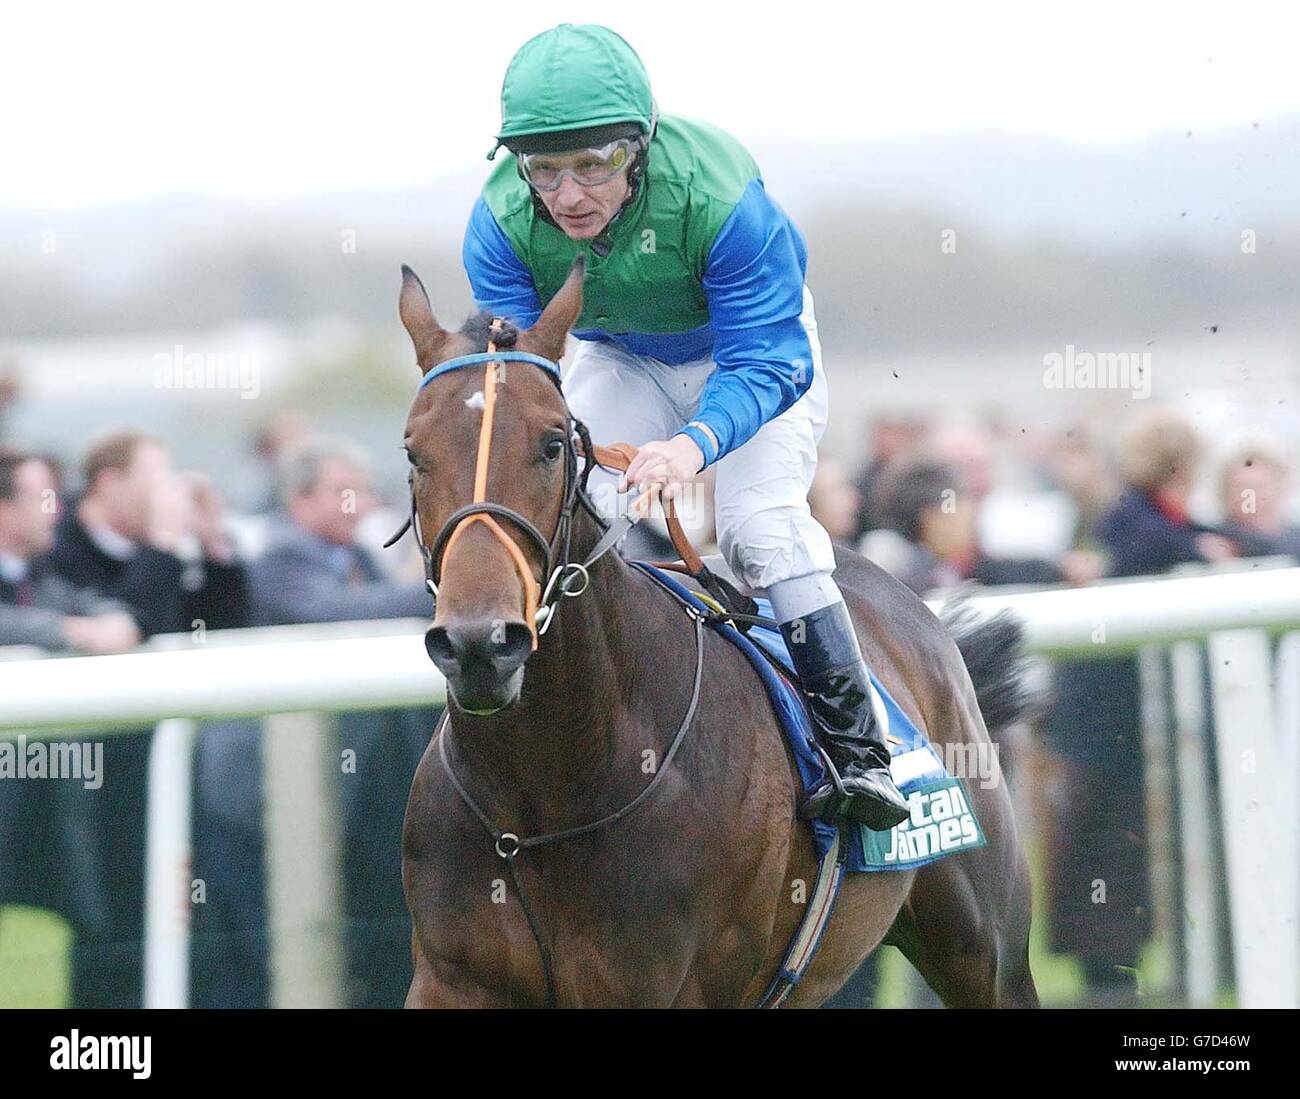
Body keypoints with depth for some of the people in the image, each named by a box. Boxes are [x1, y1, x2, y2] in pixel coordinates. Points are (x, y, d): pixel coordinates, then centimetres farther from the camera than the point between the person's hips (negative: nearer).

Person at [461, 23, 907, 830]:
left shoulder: (718, 193, -40)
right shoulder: (502, 220, -29)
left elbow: (764, 360, -38)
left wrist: (696, 443, -59)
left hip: (756, 343, -4)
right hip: (622, 357, 4)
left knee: (762, 526, -22)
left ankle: (860, 753, -17)